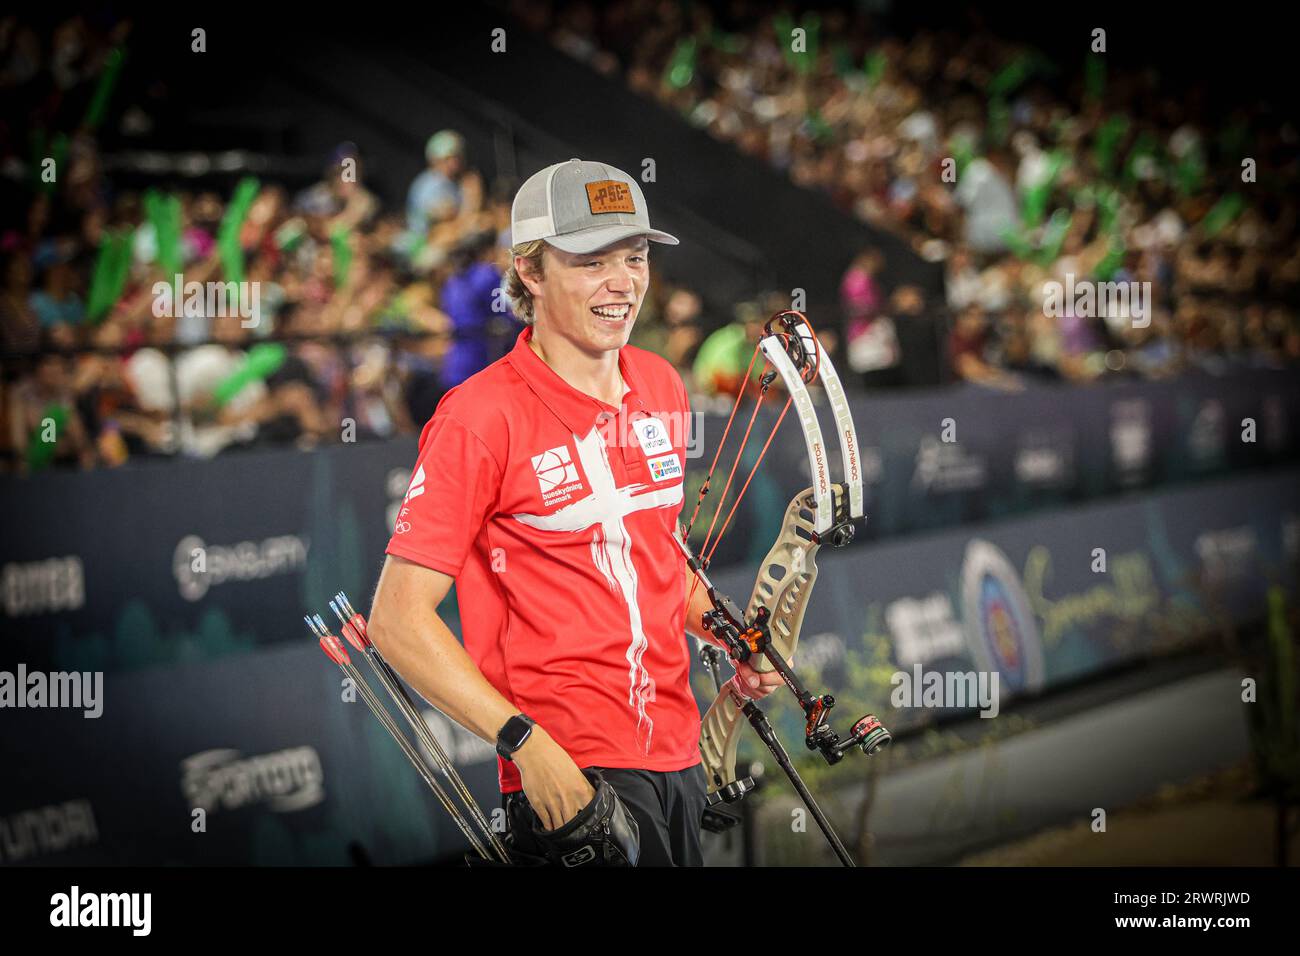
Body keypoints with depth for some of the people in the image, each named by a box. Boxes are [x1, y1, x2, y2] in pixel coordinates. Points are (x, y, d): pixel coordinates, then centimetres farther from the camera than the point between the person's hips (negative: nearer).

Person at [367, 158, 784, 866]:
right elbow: (398, 619, -16)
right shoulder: (480, 417, -14)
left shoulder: (662, 388, 8)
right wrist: (525, 741, -24)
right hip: (567, 777, -7)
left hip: (677, 752, 7)